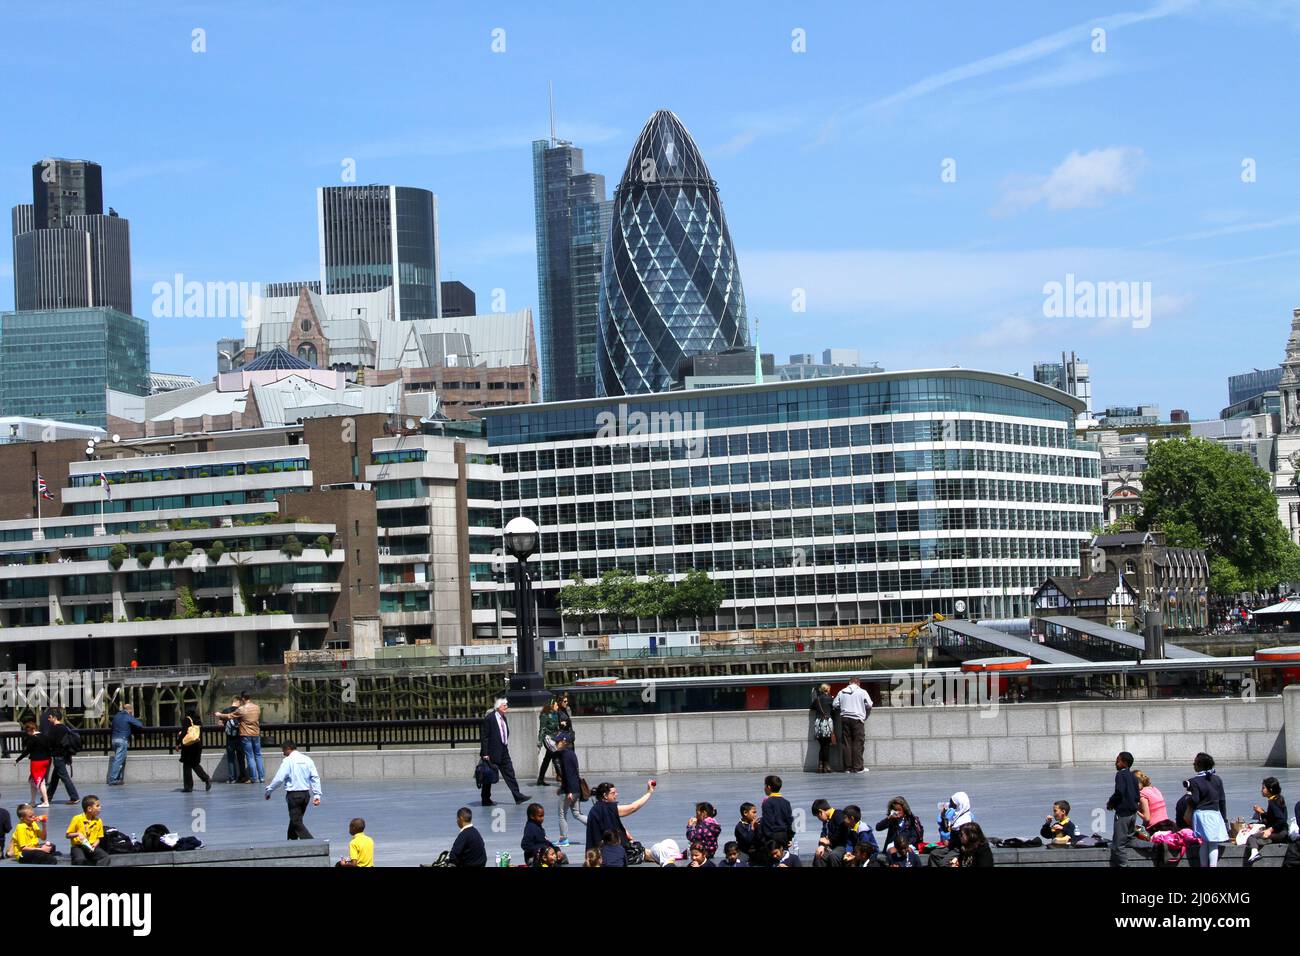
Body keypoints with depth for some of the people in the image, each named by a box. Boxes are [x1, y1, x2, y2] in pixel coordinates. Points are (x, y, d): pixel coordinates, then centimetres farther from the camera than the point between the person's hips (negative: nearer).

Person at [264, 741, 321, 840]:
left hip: (293, 794, -6)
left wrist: (268, 791, -1)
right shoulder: (307, 759, 7)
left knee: (297, 822, -4)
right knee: (295, 819, 22)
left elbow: (279, 779, -13)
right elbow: (315, 777, 3)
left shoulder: (288, 761, -9)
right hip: (306, 794, 7)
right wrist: (317, 795, 3)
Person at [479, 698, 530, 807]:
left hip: (503, 752, 7)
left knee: (509, 774, 3)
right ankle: (486, 800, 12)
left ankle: (517, 797, 2)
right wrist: (485, 753, -17)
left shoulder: (503, 718, 11)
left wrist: (506, 747, 16)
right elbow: (484, 737, -14)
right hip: (492, 753, -7)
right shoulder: (489, 718, -13)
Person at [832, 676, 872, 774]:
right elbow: (869, 705, 0)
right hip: (857, 719, -3)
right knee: (858, 744, -1)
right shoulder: (862, 692, 0)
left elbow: (835, 705, 9)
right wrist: (865, 716, 15)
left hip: (845, 718, 3)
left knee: (846, 743, 5)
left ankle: (847, 767, 5)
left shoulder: (841, 692, 8)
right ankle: (857, 768, -4)